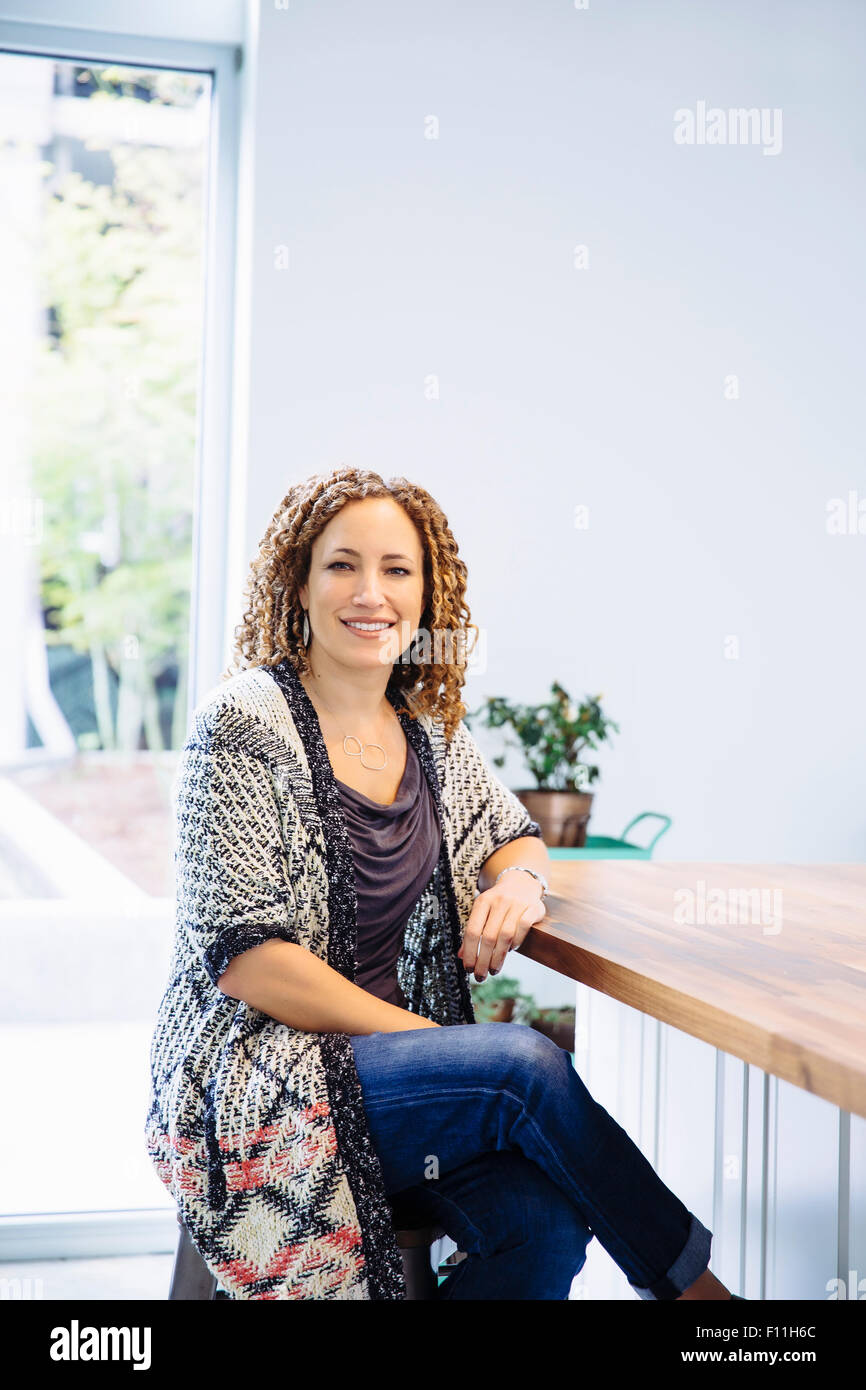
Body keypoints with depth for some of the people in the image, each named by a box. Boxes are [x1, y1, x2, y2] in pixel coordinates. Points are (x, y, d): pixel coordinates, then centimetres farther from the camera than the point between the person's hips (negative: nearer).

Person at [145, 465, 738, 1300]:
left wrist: (519, 880, -3)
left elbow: (515, 838, 23)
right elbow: (241, 957, -15)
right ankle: (690, 1279, -6)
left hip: (395, 1066, 6)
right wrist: (431, 1039, -16)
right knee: (527, 1061, -25)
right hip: (253, 1092, -5)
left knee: (547, 1221, -23)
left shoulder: (430, 728, 8)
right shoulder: (244, 722, -11)